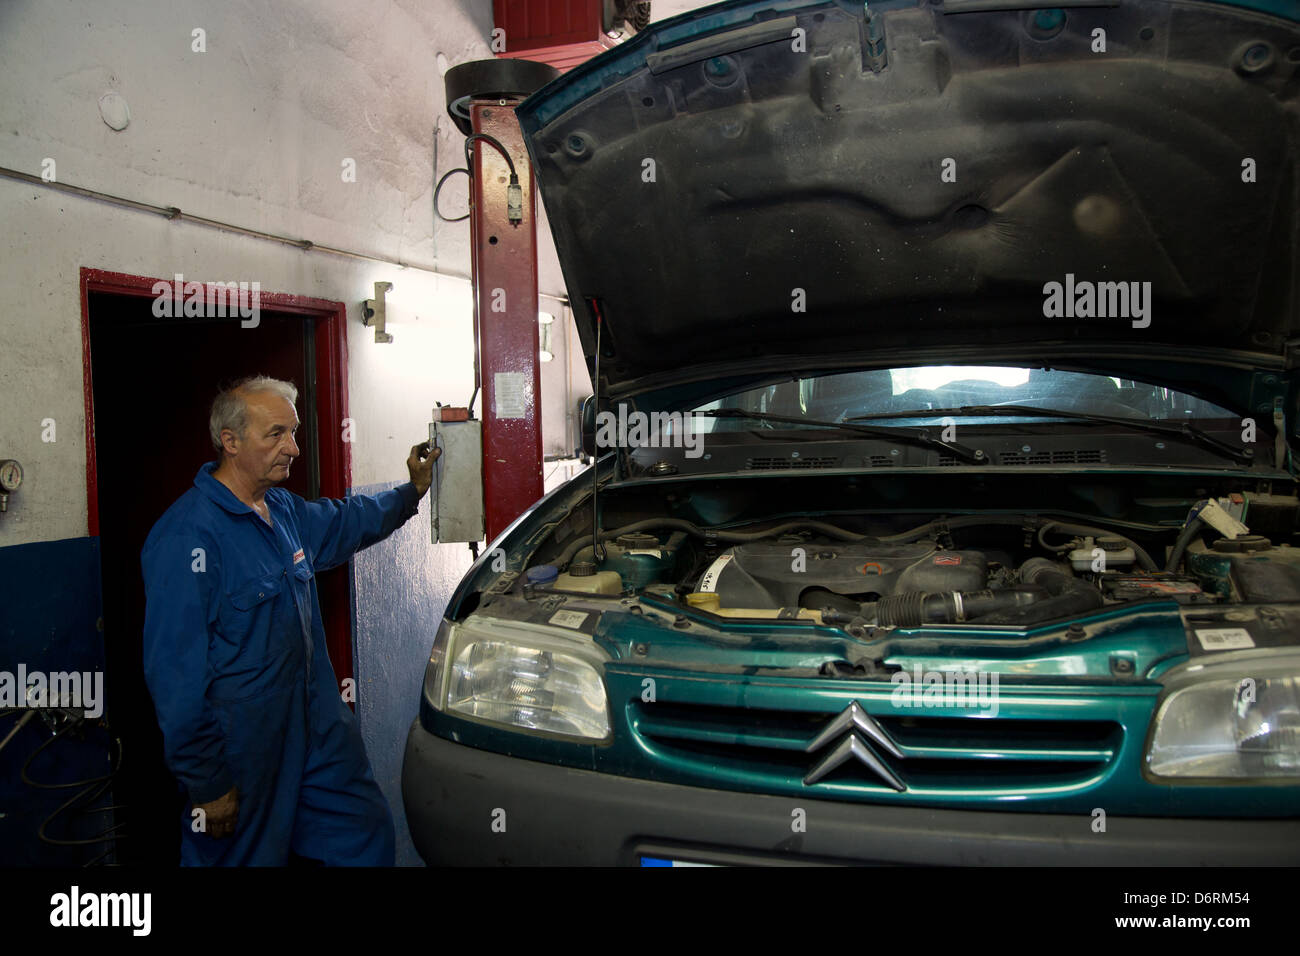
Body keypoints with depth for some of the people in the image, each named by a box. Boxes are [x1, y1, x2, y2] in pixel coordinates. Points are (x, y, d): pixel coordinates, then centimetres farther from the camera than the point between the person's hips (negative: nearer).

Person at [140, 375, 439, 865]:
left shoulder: (283, 510, 6)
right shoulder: (187, 538, -22)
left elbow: (345, 522, 30)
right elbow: (176, 673, -22)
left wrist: (412, 491, 22)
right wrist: (206, 784, -20)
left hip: (319, 730, 8)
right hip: (242, 749, -8)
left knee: (366, 833, 16)